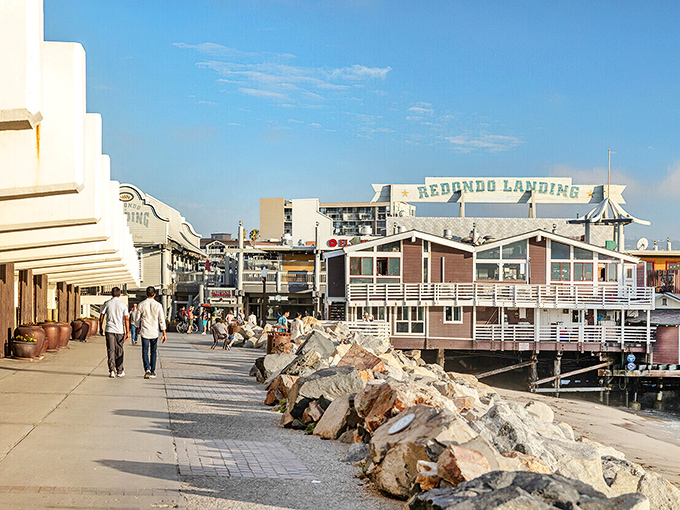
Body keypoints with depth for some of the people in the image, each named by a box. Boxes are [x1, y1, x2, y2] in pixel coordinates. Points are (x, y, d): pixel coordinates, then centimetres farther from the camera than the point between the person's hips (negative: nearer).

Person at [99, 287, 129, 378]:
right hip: (120, 330, 0)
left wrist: (100, 327, 19)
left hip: (109, 330, 0)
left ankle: (112, 370, -6)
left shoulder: (107, 303, 1)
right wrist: (127, 332, -2)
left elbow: (102, 316, 5)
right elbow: (126, 319, -4)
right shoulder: (123, 304, -1)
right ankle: (119, 371, 15)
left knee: (111, 351, 2)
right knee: (119, 352, 9)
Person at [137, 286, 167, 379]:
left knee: (145, 351, 2)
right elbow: (162, 320, -4)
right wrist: (164, 334, 2)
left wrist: (139, 328, 22)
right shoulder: (158, 305, -4)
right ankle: (152, 372, 14)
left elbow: (137, 319, 3)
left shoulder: (141, 305, -4)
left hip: (145, 332, -1)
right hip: (155, 332, 1)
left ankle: (147, 369, -19)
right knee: (153, 352, 12)